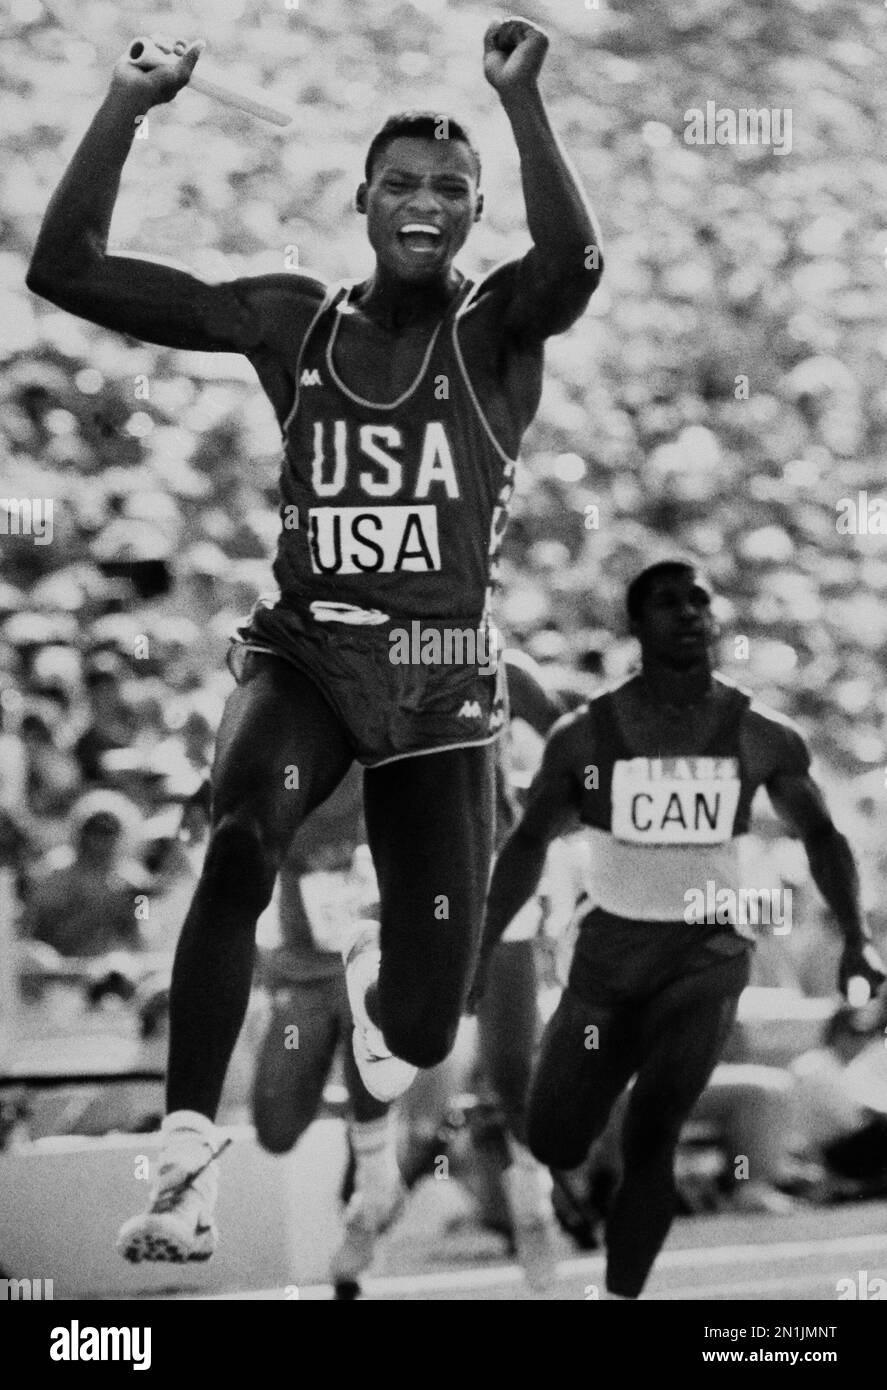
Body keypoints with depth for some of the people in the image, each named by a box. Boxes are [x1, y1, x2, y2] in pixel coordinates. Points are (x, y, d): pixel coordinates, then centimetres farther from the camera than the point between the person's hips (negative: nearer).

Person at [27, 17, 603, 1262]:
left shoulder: (497, 326, -2)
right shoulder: (292, 320, 4)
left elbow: (575, 262, -28)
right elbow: (67, 270, -1)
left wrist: (521, 101, -33)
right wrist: (130, 104, -8)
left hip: (443, 673, 0)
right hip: (304, 647, 0)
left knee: (424, 1029, 5)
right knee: (240, 847, -35)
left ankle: (376, 984, 47)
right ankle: (185, 1166, -30)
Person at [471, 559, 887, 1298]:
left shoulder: (763, 735, -5)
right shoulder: (586, 733, -5)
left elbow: (820, 835, 9)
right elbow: (530, 843, 5)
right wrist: (479, 952, 0)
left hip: (708, 951, -1)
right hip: (609, 945, 2)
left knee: (652, 1140, -14)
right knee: (551, 1143, 4)